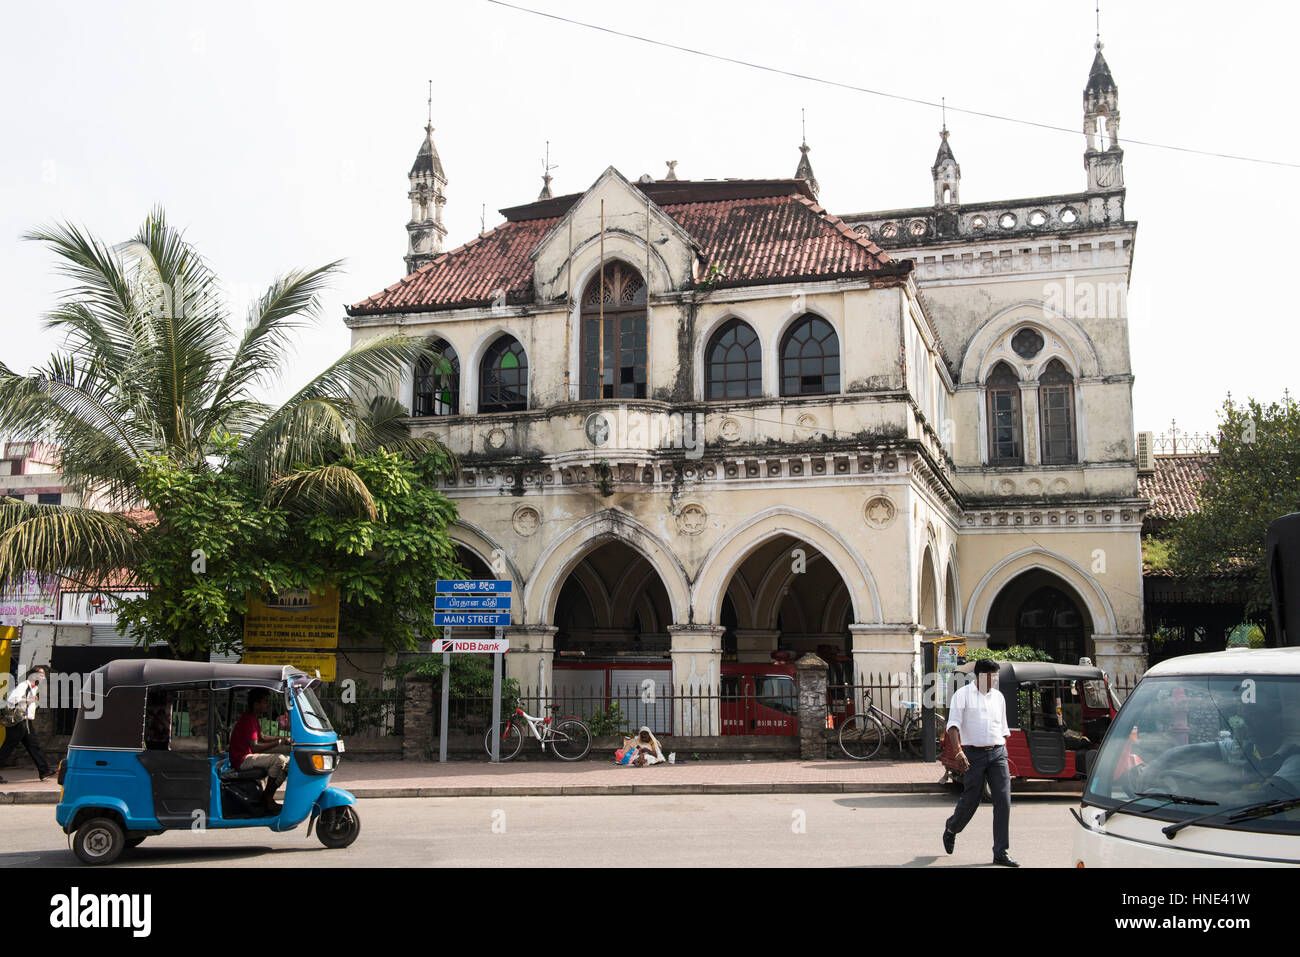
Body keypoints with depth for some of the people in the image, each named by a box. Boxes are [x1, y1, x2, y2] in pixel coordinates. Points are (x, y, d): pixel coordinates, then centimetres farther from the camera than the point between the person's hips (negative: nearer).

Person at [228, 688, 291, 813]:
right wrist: (278, 742, -26)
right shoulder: (248, 719, -21)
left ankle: (268, 796, 4)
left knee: (288, 761, 5)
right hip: (242, 760, -11)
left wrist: (279, 738, 6)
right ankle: (267, 797, -14)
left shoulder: (255, 718, 13)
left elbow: (260, 738, 22)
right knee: (279, 759, -28)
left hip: (249, 757, 11)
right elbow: (255, 747, -29)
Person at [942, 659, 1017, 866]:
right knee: (970, 800, 3)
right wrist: (959, 750, -23)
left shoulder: (998, 697, 13)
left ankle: (1000, 853, -3)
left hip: (997, 753, 4)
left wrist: (1004, 754, 18)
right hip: (974, 754, -4)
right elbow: (953, 724, -11)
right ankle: (951, 829, 35)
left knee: (1003, 800, -7)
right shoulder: (963, 694, -3)